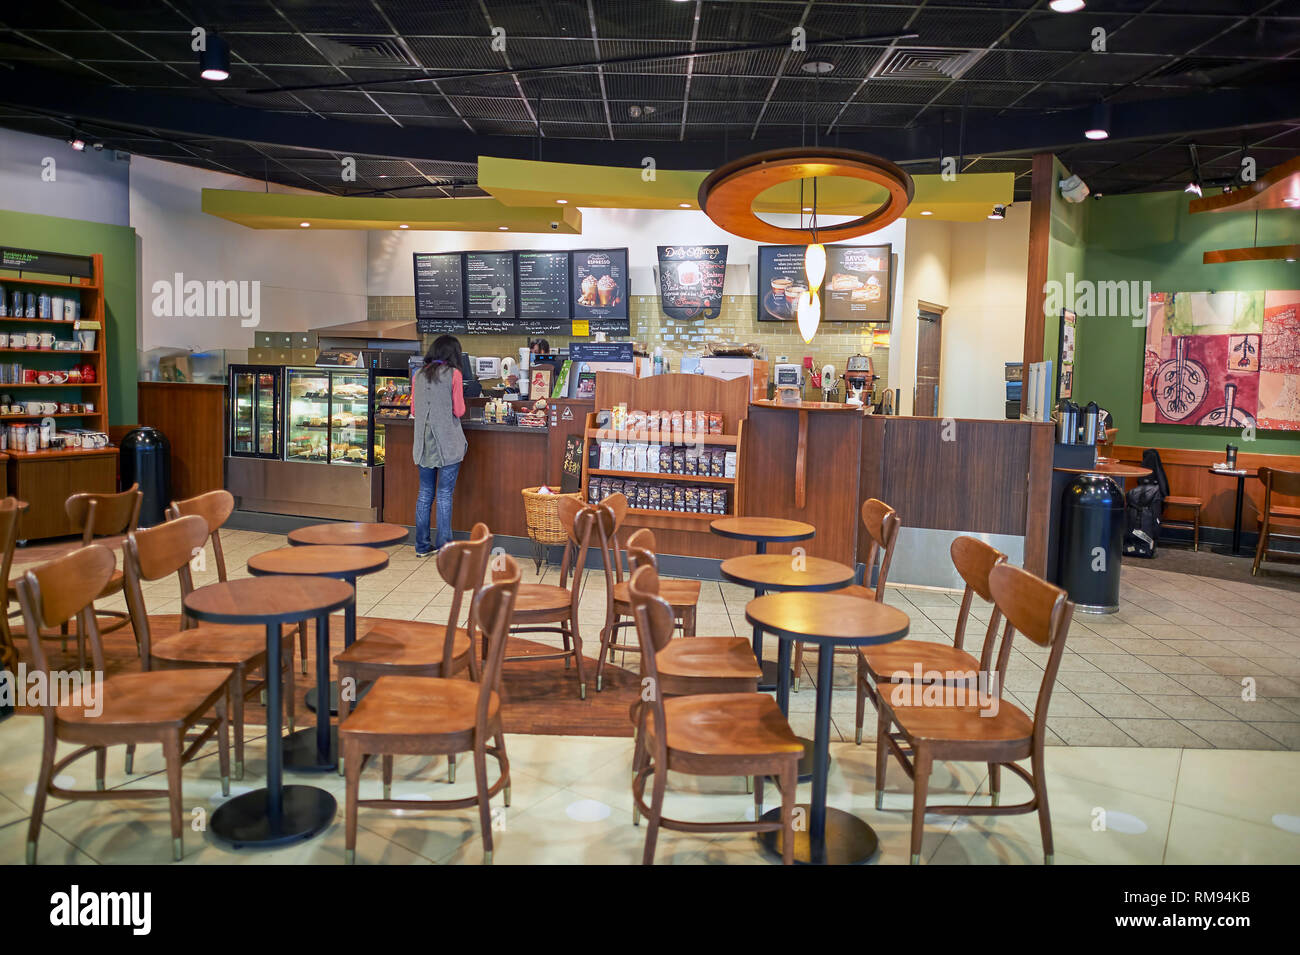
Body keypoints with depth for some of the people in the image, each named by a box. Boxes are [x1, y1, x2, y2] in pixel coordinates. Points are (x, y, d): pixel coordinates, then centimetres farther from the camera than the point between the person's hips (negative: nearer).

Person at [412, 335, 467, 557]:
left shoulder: (419, 375, 7)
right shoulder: (453, 374, -7)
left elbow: (414, 408, 13)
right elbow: (459, 411, -6)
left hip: (424, 443, 5)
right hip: (448, 443, -5)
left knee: (425, 493, 11)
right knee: (445, 494, 0)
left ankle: (422, 546, 16)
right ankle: (444, 547, 3)